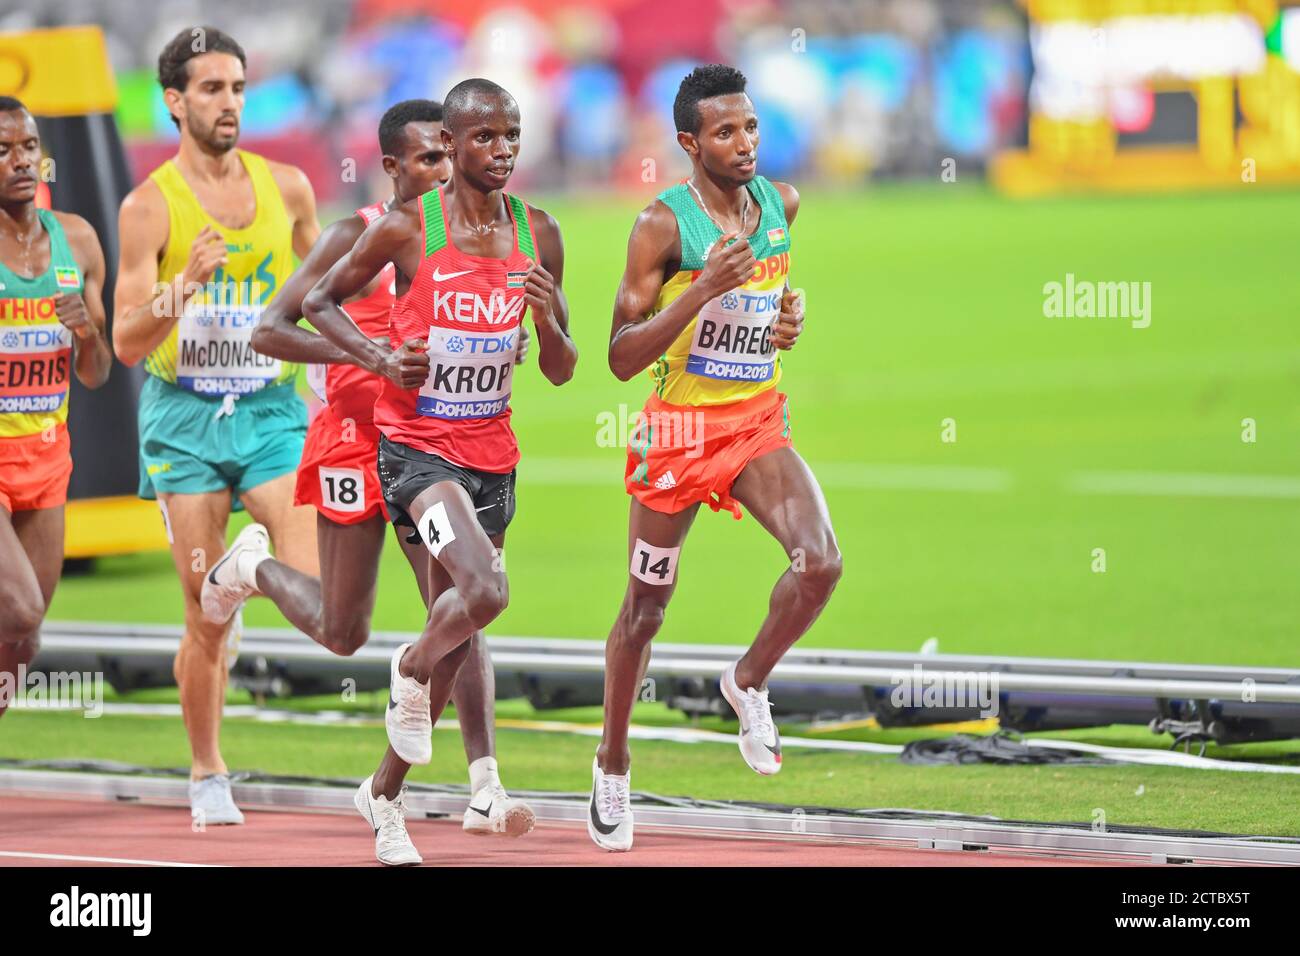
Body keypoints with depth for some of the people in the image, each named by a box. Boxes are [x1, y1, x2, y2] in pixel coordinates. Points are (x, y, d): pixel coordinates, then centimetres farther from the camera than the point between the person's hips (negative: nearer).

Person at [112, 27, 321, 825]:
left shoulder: (287, 188, 4)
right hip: (186, 419, -2)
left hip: (272, 409, 2)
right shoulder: (151, 206, -5)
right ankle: (208, 775, 16)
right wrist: (184, 286, -25)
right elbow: (128, 342, -9)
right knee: (207, 617, 2)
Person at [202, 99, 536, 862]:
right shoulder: (358, 236, -9)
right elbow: (271, 330, -13)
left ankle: (485, 788, -15)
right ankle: (257, 566, 36)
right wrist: (366, 355, -27)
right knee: (344, 632, 5)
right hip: (357, 443, -4)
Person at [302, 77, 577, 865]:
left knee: (454, 640, 11)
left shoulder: (538, 233, 3)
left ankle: (385, 791, 27)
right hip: (418, 445, -5)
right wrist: (381, 358, -13)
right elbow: (321, 302, 3)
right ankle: (411, 669, 5)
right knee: (486, 590, -28)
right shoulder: (410, 228, -10)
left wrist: (548, 318, -13)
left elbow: (561, 372, 8)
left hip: (493, 453, 5)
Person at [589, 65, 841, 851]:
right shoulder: (663, 225, -16)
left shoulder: (781, 203, 1)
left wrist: (790, 312, 3)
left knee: (821, 561, -20)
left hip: (759, 422, 4)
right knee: (647, 608, 9)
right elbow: (622, 357, -18)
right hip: (680, 425, -4)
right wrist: (703, 290, -28)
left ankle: (750, 682, 6)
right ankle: (614, 763, 29)